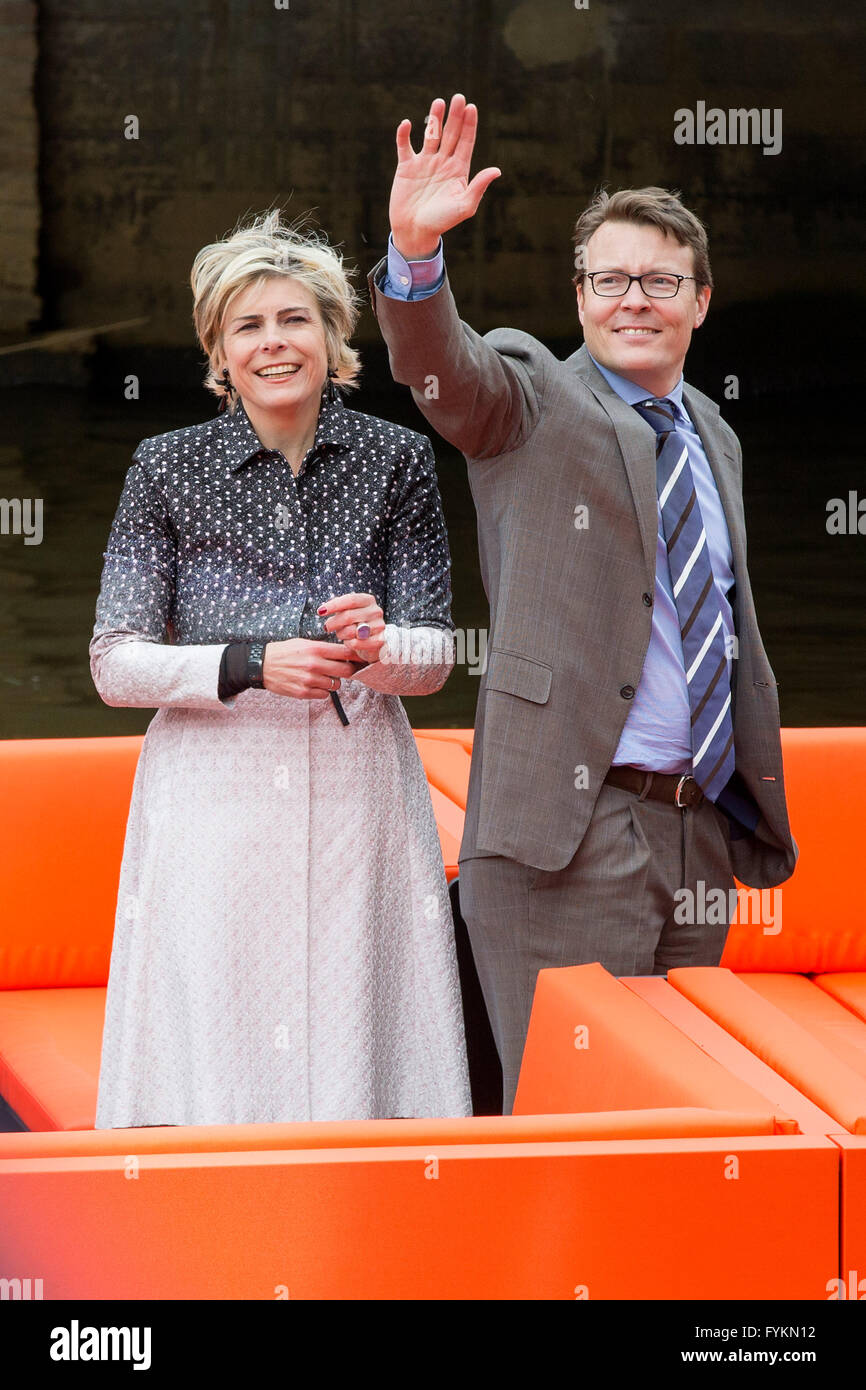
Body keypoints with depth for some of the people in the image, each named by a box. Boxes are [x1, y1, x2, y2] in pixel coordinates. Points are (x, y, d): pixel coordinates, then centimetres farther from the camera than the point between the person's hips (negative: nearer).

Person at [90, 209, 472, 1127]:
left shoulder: (395, 459, 5)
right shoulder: (167, 469, 2)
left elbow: (435, 655, 6)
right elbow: (115, 664, -1)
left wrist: (377, 646, -17)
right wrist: (251, 664, -16)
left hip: (355, 793, 1)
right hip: (214, 798, -1)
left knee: (351, 1048, 0)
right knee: (213, 1054, -3)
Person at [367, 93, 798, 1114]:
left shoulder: (715, 441, 20)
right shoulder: (531, 398, 2)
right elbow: (440, 364, -20)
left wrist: (755, 807, 24)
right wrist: (415, 253, -40)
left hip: (700, 832, 6)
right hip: (568, 833, -6)